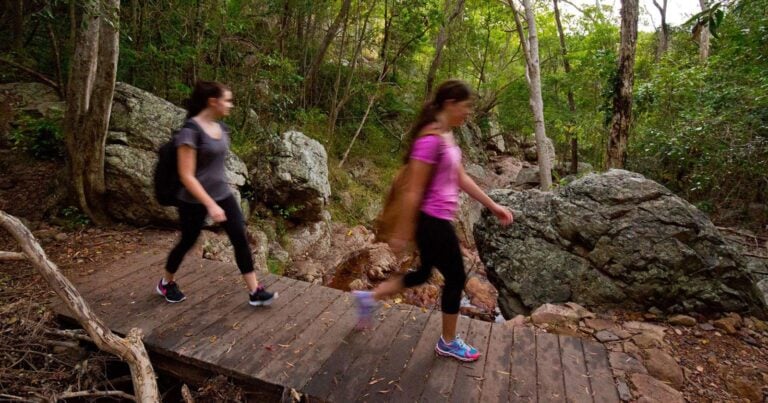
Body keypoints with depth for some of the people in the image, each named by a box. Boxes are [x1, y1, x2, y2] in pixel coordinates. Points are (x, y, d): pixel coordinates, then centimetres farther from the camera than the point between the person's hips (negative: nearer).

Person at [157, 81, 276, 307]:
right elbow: (186, 176, -22)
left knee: (240, 239, 0)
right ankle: (166, 283, 40)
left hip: (223, 195, 6)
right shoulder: (190, 131, -20)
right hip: (194, 201, -6)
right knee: (187, 243, 12)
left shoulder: (220, 128, 4)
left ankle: (255, 292, 7)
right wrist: (210, 205, -27)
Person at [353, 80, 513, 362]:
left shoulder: (446, 136, 8)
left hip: (436, 220, 10)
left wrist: (493, 206, 15)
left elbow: (461, 178, 14)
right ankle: (448, 343, 29)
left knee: (423, 274, 22)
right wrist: (401, 233, -18)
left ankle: (369, 298, 34)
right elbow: (413, 191, -22)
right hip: (431, 222, -10)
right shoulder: (431, 139, -22)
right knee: (456, 278, 8)